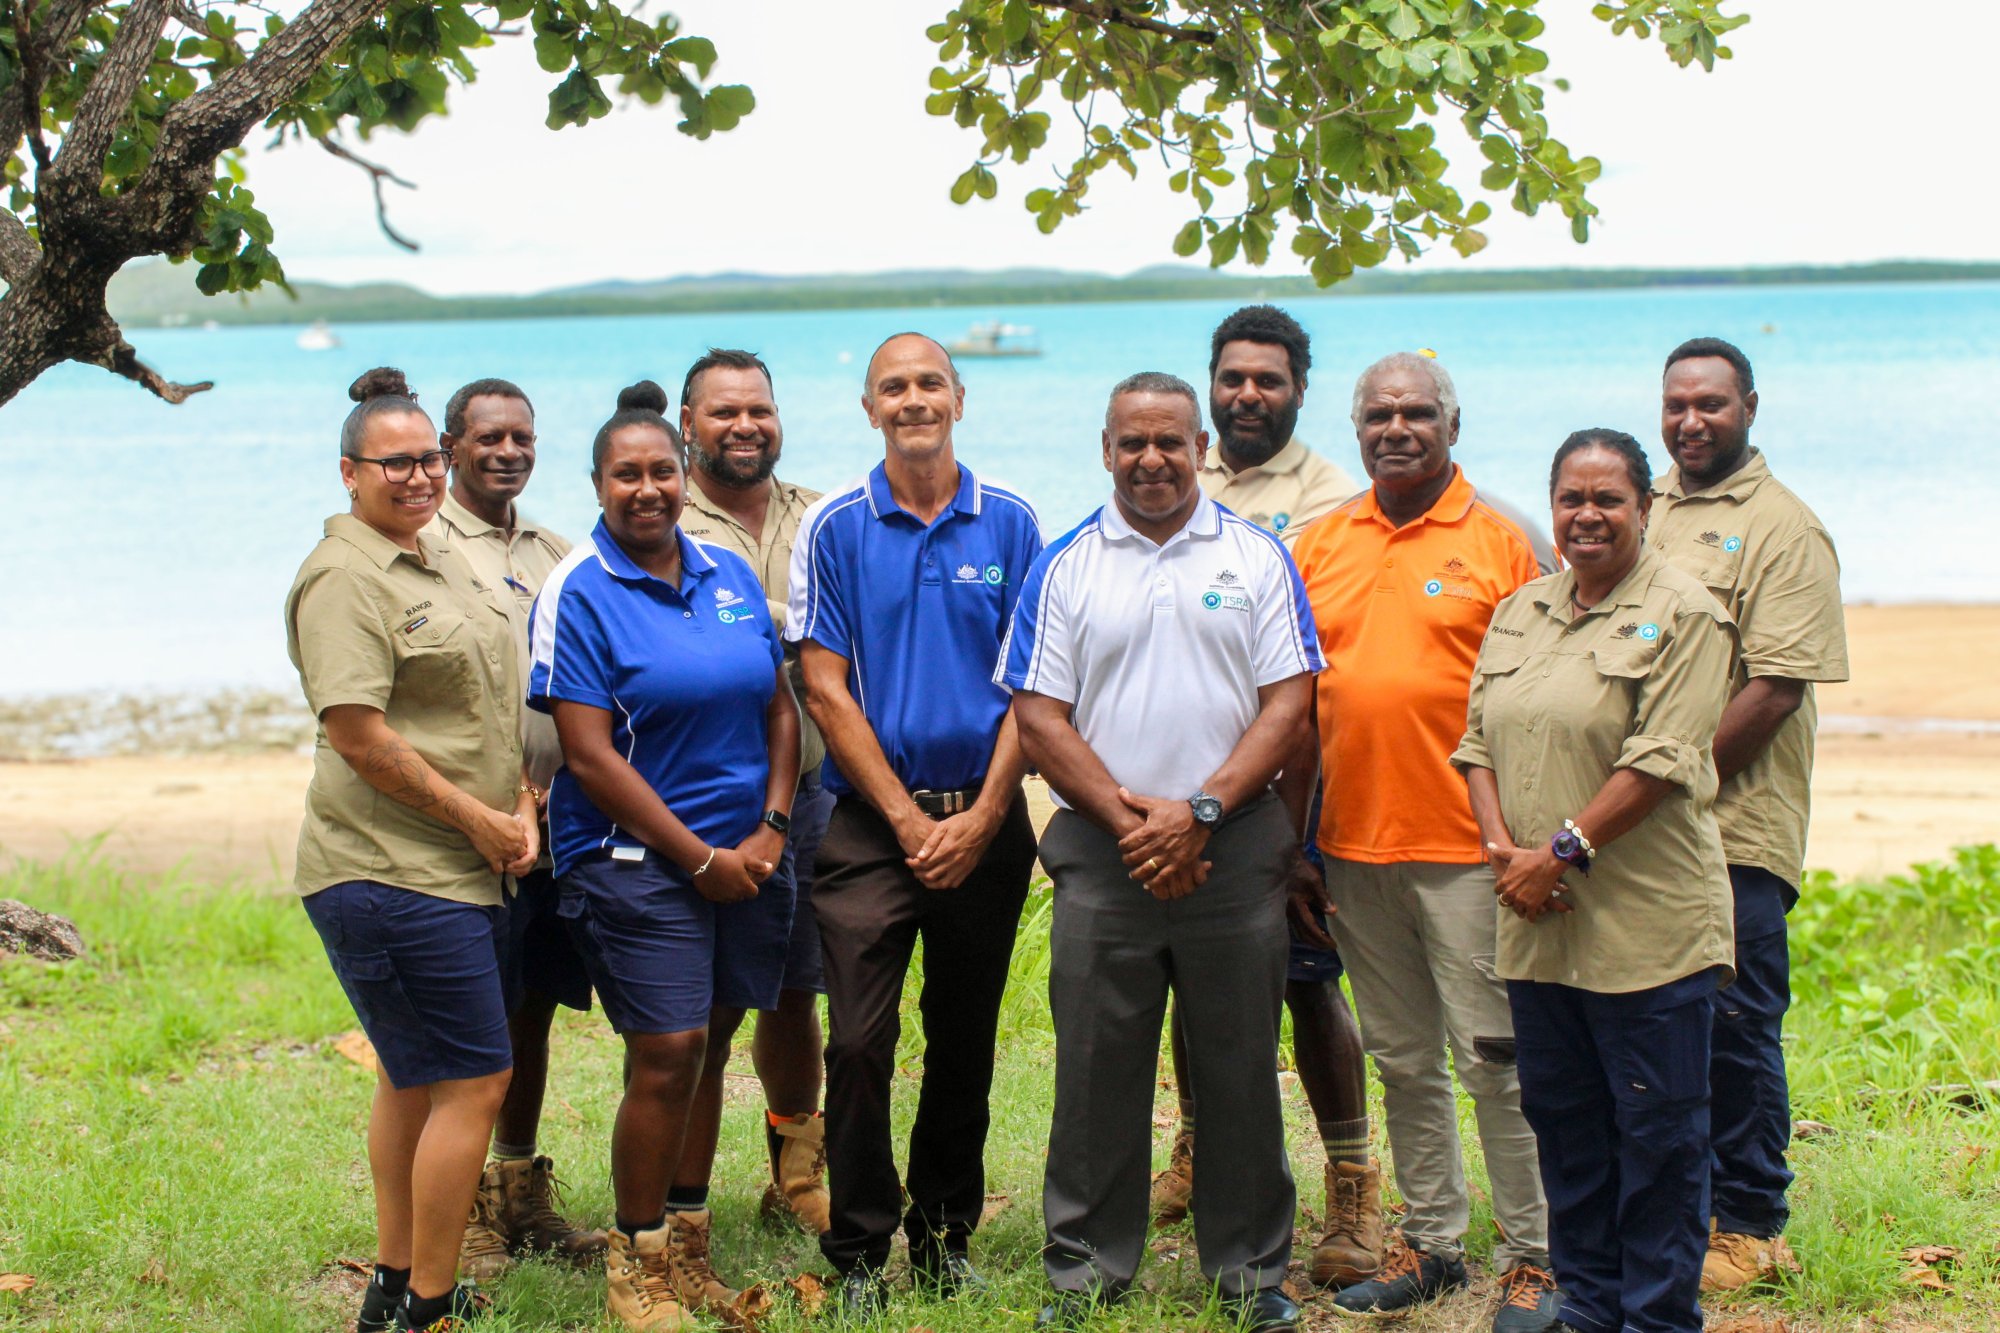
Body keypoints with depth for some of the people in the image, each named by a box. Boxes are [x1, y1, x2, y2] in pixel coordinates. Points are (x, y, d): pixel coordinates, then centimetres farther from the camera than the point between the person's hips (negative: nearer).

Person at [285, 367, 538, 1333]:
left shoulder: (444, 560, 16)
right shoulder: (344, 580, -13)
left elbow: (488, 707, 22)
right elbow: (359, 735, -19)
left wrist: (521, 806, 6)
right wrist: (478, 819, -14)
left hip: (460, 870, 10)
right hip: (392, 876, -10)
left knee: (414, 1076, 17)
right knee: (476, 1080, -8)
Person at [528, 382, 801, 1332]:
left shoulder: (729, 574, 11)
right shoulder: (577, 594, -7)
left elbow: (780, 710, 15)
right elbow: (590, 757, -12)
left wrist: (771, 830, 0)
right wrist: (700, 858, -11)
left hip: (747, 857, 5)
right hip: (636, 860, -5)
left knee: (708, 1048, 10)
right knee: (665, 1055, -9)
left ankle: (688, 1245, 22)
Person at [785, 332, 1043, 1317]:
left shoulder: (1010, 523, 4)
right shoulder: (835, 526, 0)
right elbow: (825, 690, -2)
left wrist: (983, 816, -8)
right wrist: (908, 818, -7)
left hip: (987, 820, 2)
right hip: (871, 821, -2)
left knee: (965, 1046, 10)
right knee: (860, 1046, -7)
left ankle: (946, 1239, 23)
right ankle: (858, 1255, 5)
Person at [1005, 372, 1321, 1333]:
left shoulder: (1256, 558, 4)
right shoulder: (1064, 567, 5)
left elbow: (1288, 704, -1)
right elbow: (1039, 716, 1)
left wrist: (1199, 810, -12)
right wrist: (1127, 818, -9)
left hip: (1233, 849, 0)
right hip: (1100, 854, 0)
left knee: (1240, 1071, 6)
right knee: (1096, 1071, 5)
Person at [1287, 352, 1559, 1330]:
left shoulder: (1500, 539, -1)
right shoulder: (1320, 542, 11)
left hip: (1465, 845, -4)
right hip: (1353, 843, 5)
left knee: (1494, 1056, -2)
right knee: (1402, 1058, 12)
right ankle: (1432, 1242, 23)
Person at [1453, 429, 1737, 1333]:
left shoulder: (1682, 617, -6)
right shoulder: (1520, 612, 14)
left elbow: (1658, 764, -14)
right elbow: (1479, 741, 12)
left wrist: (1564, 851, -16)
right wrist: (1502, 846, -4)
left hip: (1646, 924, -6)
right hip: (1537, 920, 6)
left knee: (1656, 1131, 1)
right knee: (1562, 1120, 13)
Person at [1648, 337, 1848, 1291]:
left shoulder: (1783, 529, -6)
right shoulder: (1642, 511, 15)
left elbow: (1774, 687, -13)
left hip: (1734, 827, -6)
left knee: (1735, 1029, 0)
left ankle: (1747, 1223, 10)